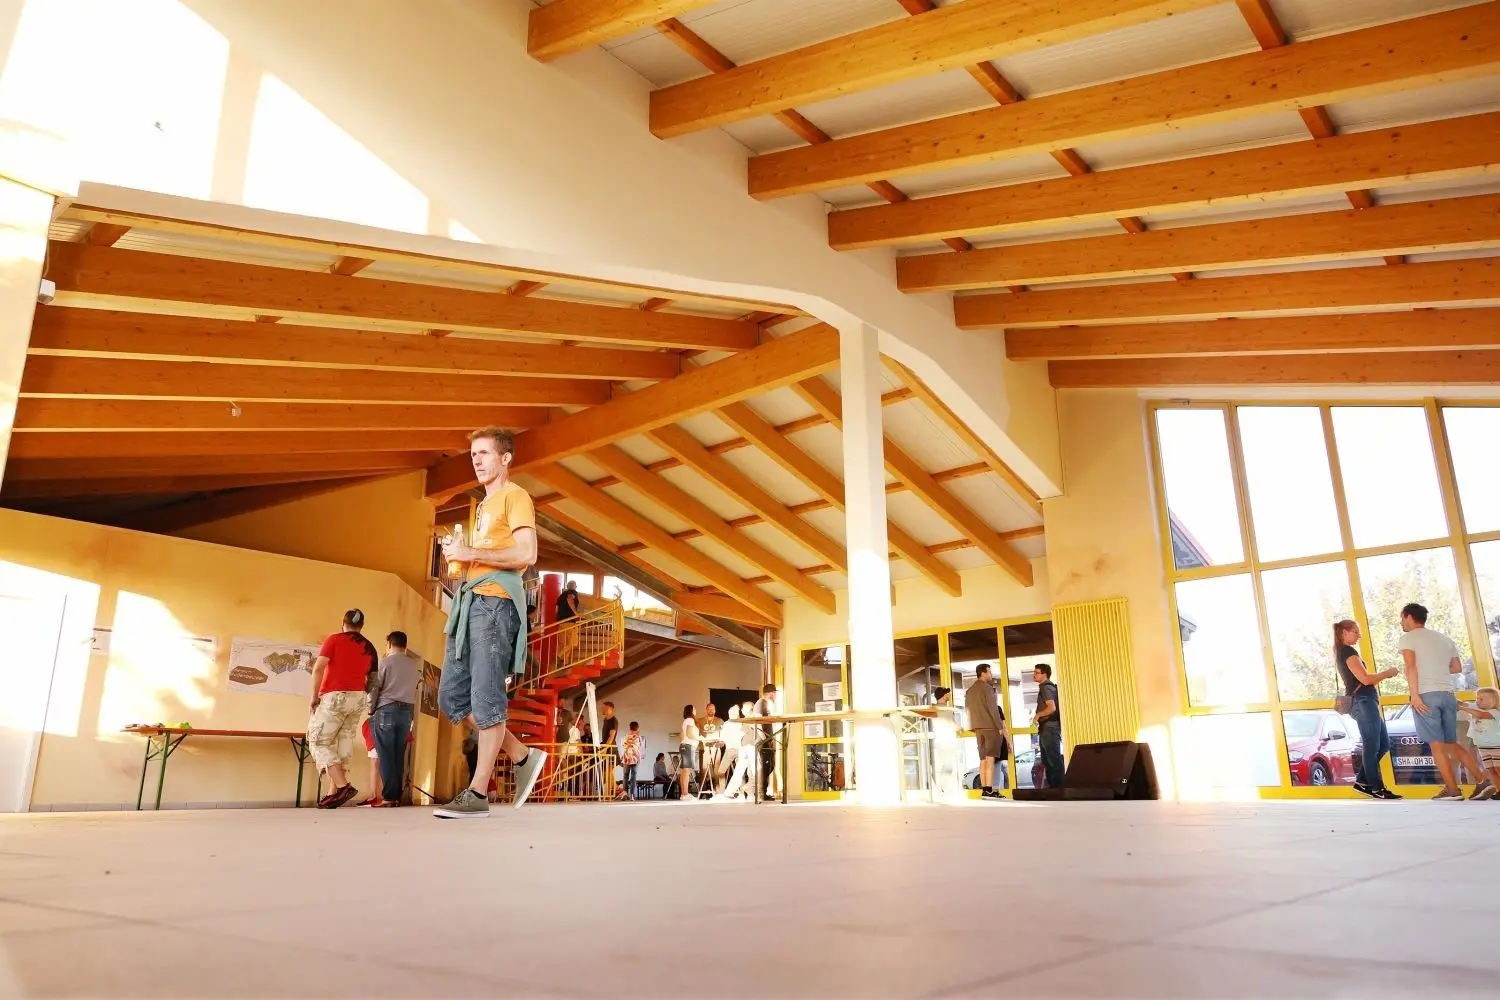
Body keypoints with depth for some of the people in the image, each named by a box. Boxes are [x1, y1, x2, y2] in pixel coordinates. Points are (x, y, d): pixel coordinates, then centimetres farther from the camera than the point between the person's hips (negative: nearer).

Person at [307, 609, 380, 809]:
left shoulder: (334, 639, -1)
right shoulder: (369, 647, 13)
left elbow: (318, 668, -11)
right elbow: (371, 680, 14)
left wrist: (314, 697, -5)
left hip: (335, 696, -5)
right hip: (359, 698, 6)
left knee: (319, 740, 0)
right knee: (344, 743, 7)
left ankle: (343, 786, -15)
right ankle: (333, 793, 4)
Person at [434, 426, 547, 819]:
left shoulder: (514, 496, -1)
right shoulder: (484, 505, 27)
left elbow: (526, 554, -15)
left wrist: (471, 552, -14)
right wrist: (459, 555, 11)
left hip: (495, 603, -10)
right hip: (470, 602, 10)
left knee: (485, 698, -9)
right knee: (452, 696, 7)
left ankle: (478, 794, -5)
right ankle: (523, 757, 16)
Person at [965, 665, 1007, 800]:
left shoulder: (969, 690, 17)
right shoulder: (987, 687, -7)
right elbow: (993, 708, -13)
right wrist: (1000, 727, -11)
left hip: (978, 728, 7)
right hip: (990, 727, -7)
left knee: (983, 759, 8)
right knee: (990, 758, -10)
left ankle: (984, 789, 4)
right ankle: (989, 790, -16)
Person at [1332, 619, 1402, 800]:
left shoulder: (1340, 653, 20)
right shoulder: (1348, 651, -11)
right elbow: (1365, 679, -18)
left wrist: (1381, 675, 13)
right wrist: (1386, 673, -3)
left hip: (1360, 701, 10)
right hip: (1363, 701, -10)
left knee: (1383, 744, 12)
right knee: (1371, 747, -4)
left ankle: (1362, 782, 13)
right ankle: (1377, 788, 2)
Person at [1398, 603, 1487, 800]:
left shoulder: (1408, 638, 0)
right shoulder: (1444, 639, 19)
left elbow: (1411, 667, -13)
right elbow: (1458, 668, 23)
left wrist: (1414, 695, -17)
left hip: (1426, 695, -6)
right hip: (1448, 694, 6)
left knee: (1437, 745, -3)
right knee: (1452, 743, 15)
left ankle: (1453, 790, -4)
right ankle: (1483, 780, 5)